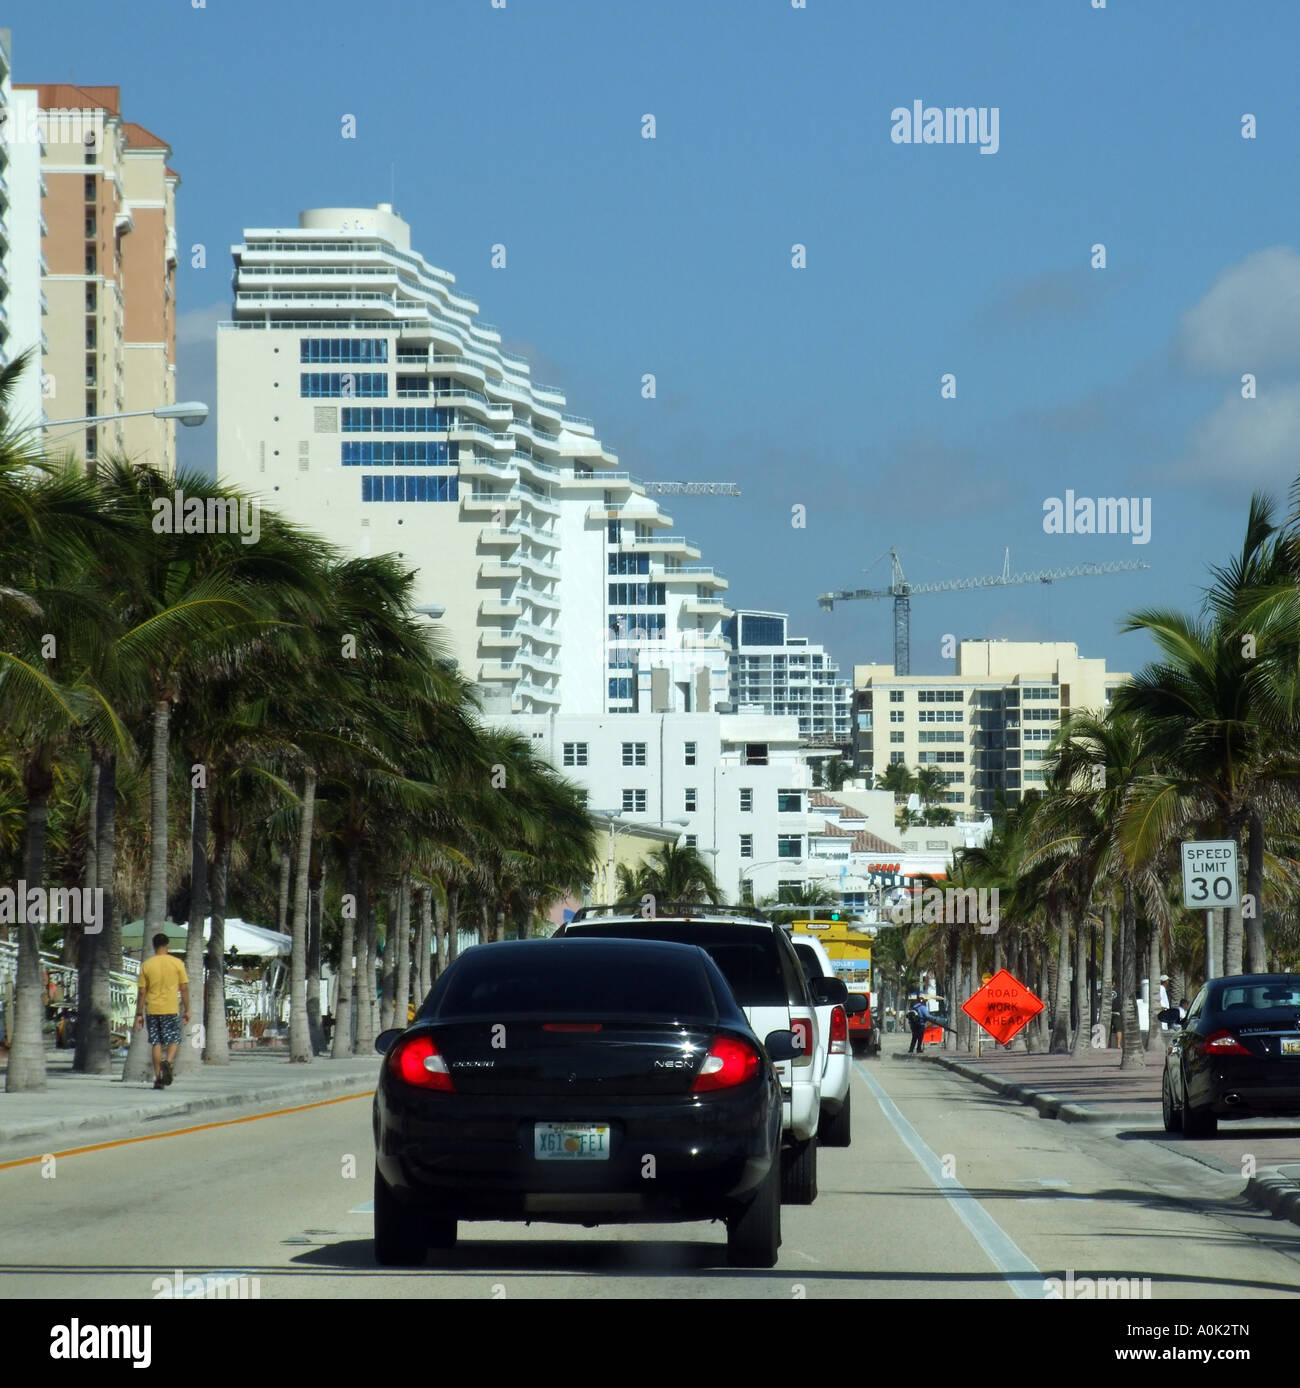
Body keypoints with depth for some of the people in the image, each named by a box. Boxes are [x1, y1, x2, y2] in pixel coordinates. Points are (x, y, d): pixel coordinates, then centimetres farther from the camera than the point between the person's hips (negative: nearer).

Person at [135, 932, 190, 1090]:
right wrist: (187, 1010, 7)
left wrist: (139, 1014, 7)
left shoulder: (146, 965, 2)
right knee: (174, 1041, 7)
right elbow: (184, 988, 0)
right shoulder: (177, 963, -1)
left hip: (152, 1010, 1)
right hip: (171, 1009, -1)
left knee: (156, 1043, 7)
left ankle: (158, 1078, 3)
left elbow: (142, 992, 2)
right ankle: (167, 1062, -22)